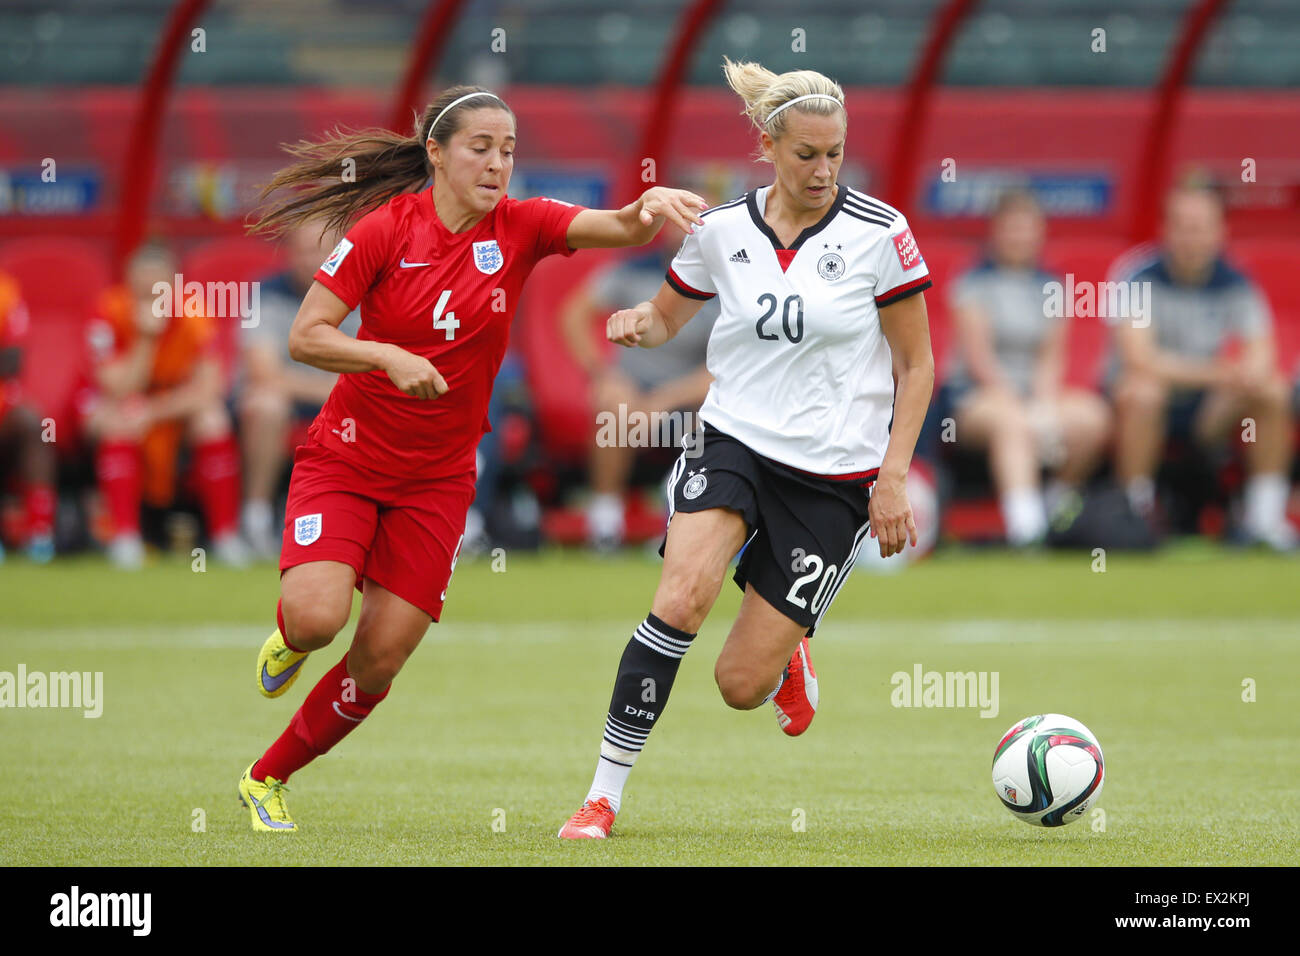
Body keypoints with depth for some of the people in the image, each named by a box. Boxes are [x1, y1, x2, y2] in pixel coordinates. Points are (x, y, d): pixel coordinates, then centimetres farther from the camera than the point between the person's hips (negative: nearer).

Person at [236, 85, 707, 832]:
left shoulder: (520, 228, -5)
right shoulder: (385, 231, -12)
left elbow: (619, 229, -20)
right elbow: (305, 336, -11)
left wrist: (650, 208, -42)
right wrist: (389, 357, -27)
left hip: (437, 481, 3)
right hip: (347, 457, -3)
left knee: (381, 659, -2)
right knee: (319, 615, -24)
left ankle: (267, 780, 19)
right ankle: (288, 639, 14)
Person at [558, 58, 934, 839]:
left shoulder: (880, 233, -8)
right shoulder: (722, 230, 1)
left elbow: (916, 365, -1)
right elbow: (669, 315, 18)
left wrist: (894, 478, -8)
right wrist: (639, 322, -7)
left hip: (834, 474, -2)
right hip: (734, 442, 2)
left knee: (741, 685, -4)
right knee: (683, 596, -27)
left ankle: (788, 656, 36)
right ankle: (605, 797, -18)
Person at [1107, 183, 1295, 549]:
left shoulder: (1234, 284, -3)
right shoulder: (1138, 276, -16)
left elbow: (1261, 355, -9)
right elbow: (1140, 359, -26)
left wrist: (1250, 372, -35)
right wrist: (1218, 373, -36)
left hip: (1203, 408, 4)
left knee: (1273, 392, -19)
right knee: (1143, 391, -38)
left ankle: (1264, 514, -14)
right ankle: (1134, 511, -26)